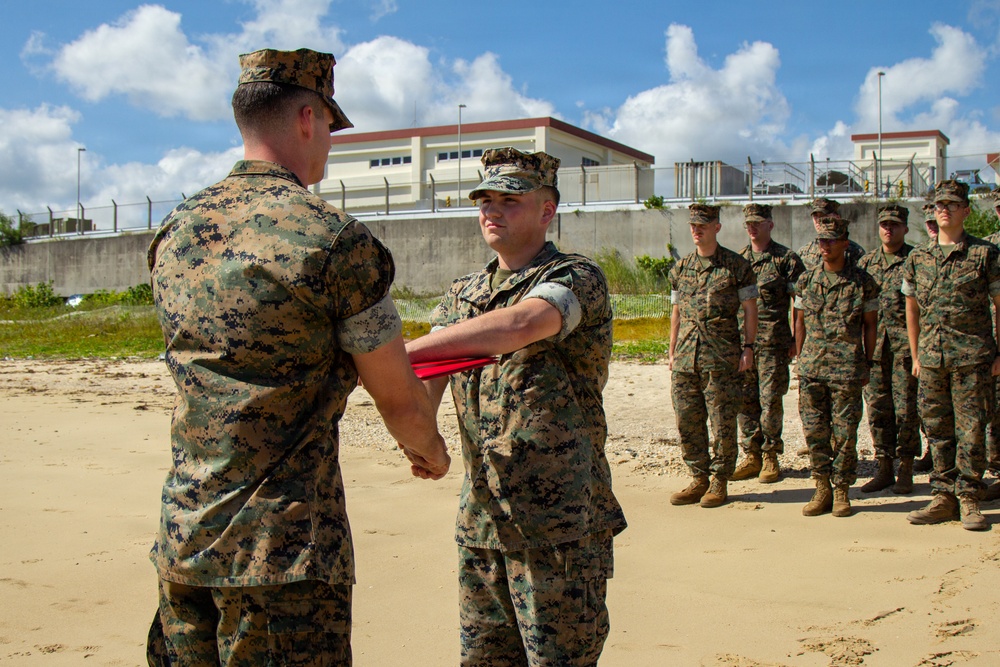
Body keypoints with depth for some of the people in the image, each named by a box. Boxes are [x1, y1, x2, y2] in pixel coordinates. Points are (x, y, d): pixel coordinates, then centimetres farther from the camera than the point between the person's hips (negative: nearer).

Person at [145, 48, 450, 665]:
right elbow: (401, 404, -6)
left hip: (182, 540, 7)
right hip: (287, 546, -7)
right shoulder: (334, 239, -13)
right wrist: (431, 451, 18)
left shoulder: (175, 233, 7)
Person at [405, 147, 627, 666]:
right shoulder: (461, 295, 13)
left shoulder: (577, 279, -9)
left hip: (558, 526, -6)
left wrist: (399, 351, -29)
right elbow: (426, 382, 2)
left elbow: (521, 325, -30)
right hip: (480, 520, 6)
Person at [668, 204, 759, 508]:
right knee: (687, 420, 6)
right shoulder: (680, 268, 13)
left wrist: (748, 347, -6)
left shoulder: (737, 266, 0)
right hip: (685, 357, 5)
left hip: (721, 357, -4)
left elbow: (750, 309, 2)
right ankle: (699, 479, 18)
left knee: (723, 422, 0)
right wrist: (672, 352, 14)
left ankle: (720, 482, 11)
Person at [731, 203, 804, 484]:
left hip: (773, 342, -5)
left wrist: (796, 339, -8)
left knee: (770, 400, -2)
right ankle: (751, 456, 15)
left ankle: (770, 457, 9)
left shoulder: (786, 259, -1)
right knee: (745, 400, 6)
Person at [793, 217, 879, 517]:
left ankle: (841, 491, 12)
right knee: (814, 430, 3)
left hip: (847, 368, -2)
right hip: (812, 367, 3)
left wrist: (867, 364, 2)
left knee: (845, 432, 1)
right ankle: (822, 489, 14)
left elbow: (870, 325, 5)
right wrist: (801, 361, 9)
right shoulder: (806, 280, 8)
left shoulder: (863, 282, 1)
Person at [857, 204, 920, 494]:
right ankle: (884, 468, 16)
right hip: (874, 343, 4)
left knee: (906, 408, -2)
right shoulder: (866, 262, 13)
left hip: (905, 342, -4)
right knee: (877, 408, 6)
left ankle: (905, 470, 9)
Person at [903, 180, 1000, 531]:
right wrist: (915, 355, 12)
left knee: (971, 430, -1)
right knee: (937, 429, 8)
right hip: (931, 357, 4)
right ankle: (944, 497, 17)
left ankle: (969, 500, 9)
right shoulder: (918, 258, 9)